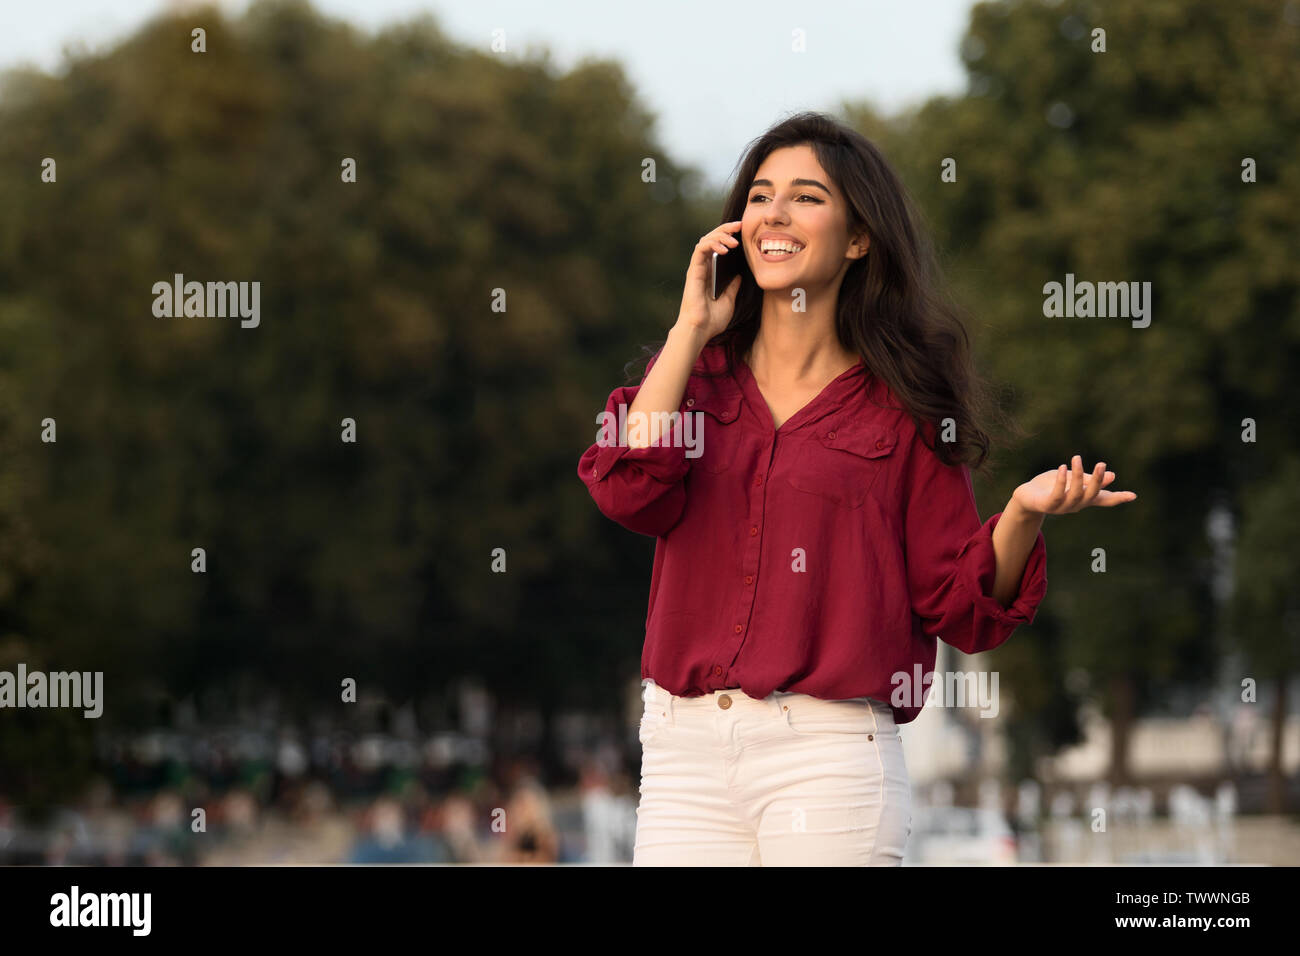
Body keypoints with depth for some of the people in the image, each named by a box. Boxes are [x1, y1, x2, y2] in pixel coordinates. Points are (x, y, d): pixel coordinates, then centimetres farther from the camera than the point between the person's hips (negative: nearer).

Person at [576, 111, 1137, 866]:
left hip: (827, 754, -2)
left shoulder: (902, 409, 4)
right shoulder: (693, 375, 12)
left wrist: (1023, 515, -17)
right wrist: (692, 329, 0)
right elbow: (629, 491, -7)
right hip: (684, 748, 3)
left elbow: (960, 606, 2)